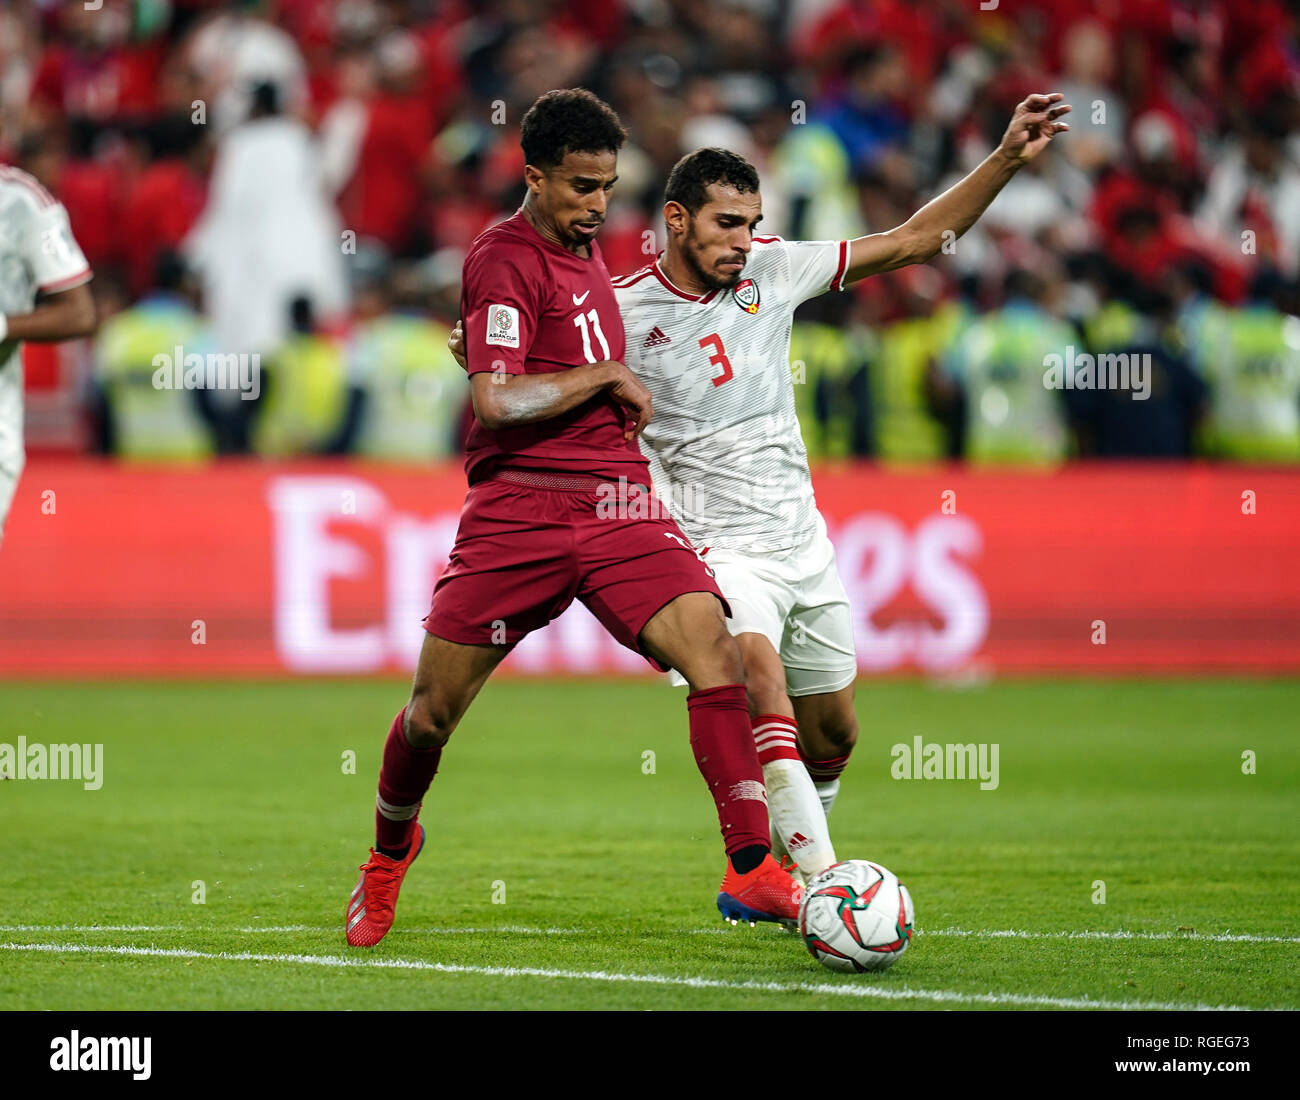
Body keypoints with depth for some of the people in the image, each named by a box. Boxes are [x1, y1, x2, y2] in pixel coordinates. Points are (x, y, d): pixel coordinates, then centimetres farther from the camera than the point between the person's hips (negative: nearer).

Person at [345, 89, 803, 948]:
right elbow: (495, 400, -20)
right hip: (519, 512, -5)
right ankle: (390, 851, 34)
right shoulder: (505, 260, -8)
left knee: (716, 652, -17)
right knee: (434, 713, 3)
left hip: (618, 506, 6)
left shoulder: (585, 246, 17)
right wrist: (607, 375, -11)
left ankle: (752, 871, -18)